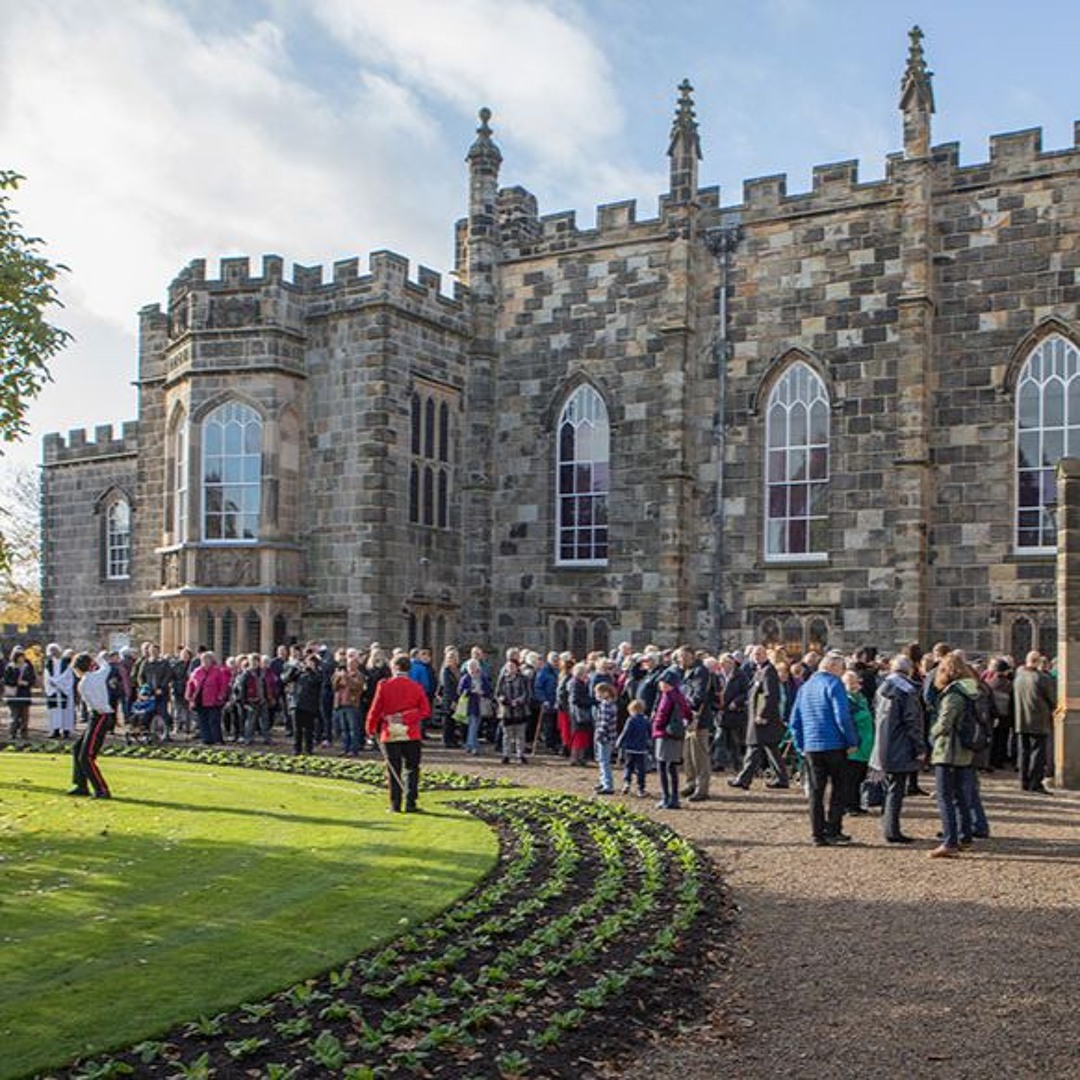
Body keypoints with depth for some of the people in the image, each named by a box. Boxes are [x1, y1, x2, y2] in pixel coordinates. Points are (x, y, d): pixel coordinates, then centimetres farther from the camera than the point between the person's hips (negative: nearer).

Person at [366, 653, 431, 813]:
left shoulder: (384, 685, -4)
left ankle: (395, 805, 7)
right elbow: (426, 711, -3)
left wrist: (371, 729, 10)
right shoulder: (416, 687, -2)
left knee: (393, 771, 7)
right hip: (411, 734, 0)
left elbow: (375, 710, -2)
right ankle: (410, 804, 2)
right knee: (411, 769, 7)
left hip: (390, 734, 0)